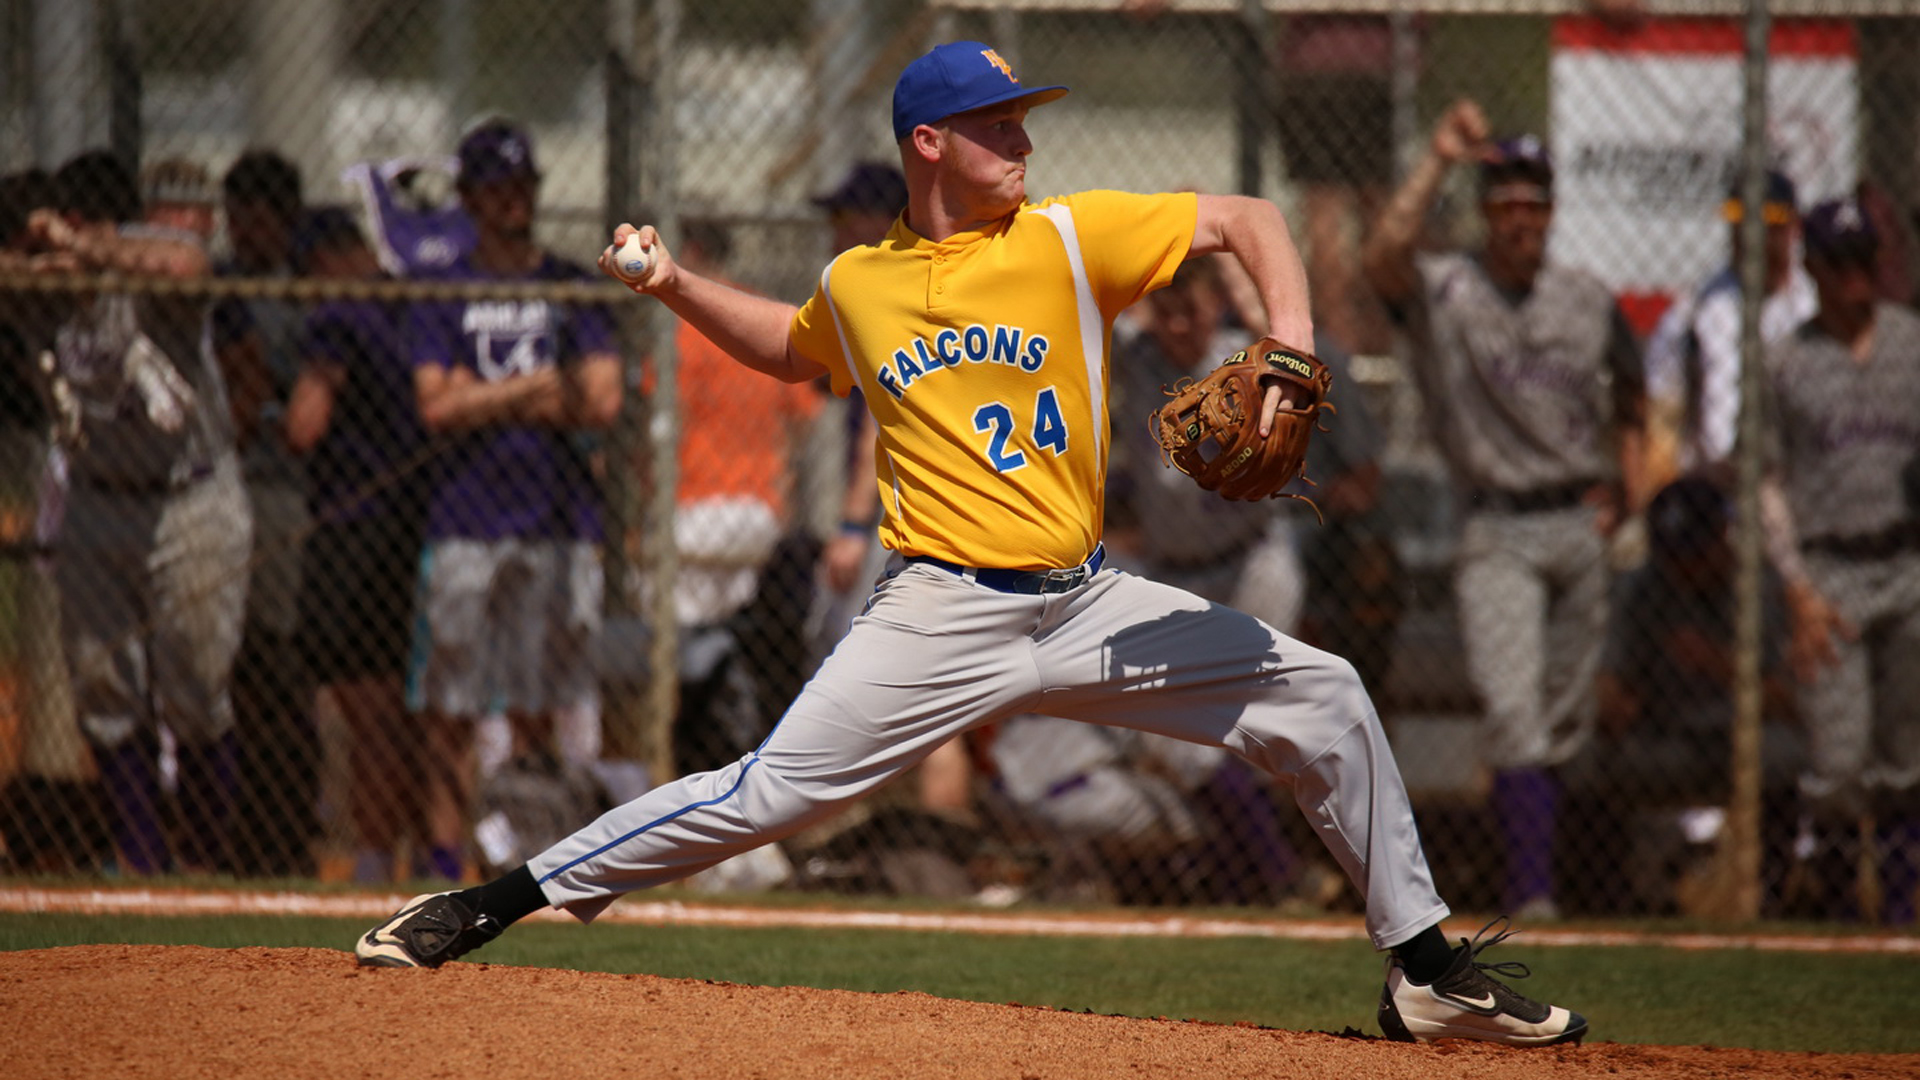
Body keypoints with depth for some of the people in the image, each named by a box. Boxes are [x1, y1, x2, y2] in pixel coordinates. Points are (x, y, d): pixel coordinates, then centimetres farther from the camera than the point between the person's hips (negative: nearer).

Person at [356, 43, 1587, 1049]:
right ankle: (497, 901, -5)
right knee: (766, 794, -14)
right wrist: (677, 287, 15)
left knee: (1322, 697, -2)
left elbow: (1252, 220, 2)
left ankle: (1425, 967, 11)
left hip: (1090, 602, 2)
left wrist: (1292, 362, -13)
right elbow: (794, 349, 29)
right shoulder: (856, 286, 5)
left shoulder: (1068, 236, 0)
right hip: (944, 614, -2)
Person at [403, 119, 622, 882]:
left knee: (536, 708, 3)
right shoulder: (443, 294, 6)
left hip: (558, 522, 2)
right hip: (467, 523, -2)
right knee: (451, 709, -4)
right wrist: (532, 389, -6)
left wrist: (485, 397, -4)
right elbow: (436, 408, -5)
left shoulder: (571, 289, 11)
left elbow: (602, 402, 0)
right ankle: (445, 858, -2)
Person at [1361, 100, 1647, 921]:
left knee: (1565, 722, 8)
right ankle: (1532, 895, -21)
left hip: (1581, 528, 4)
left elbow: (1626, 397, 23)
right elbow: (1385, 257, -26)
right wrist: (1438, 161, -27)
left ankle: (1529, 878, 21)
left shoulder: (1590, 302, 9)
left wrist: (1628, 484, 10)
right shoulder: (1444, 293, -4)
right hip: (1498, 535, -4)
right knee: (1514, 715, -17)